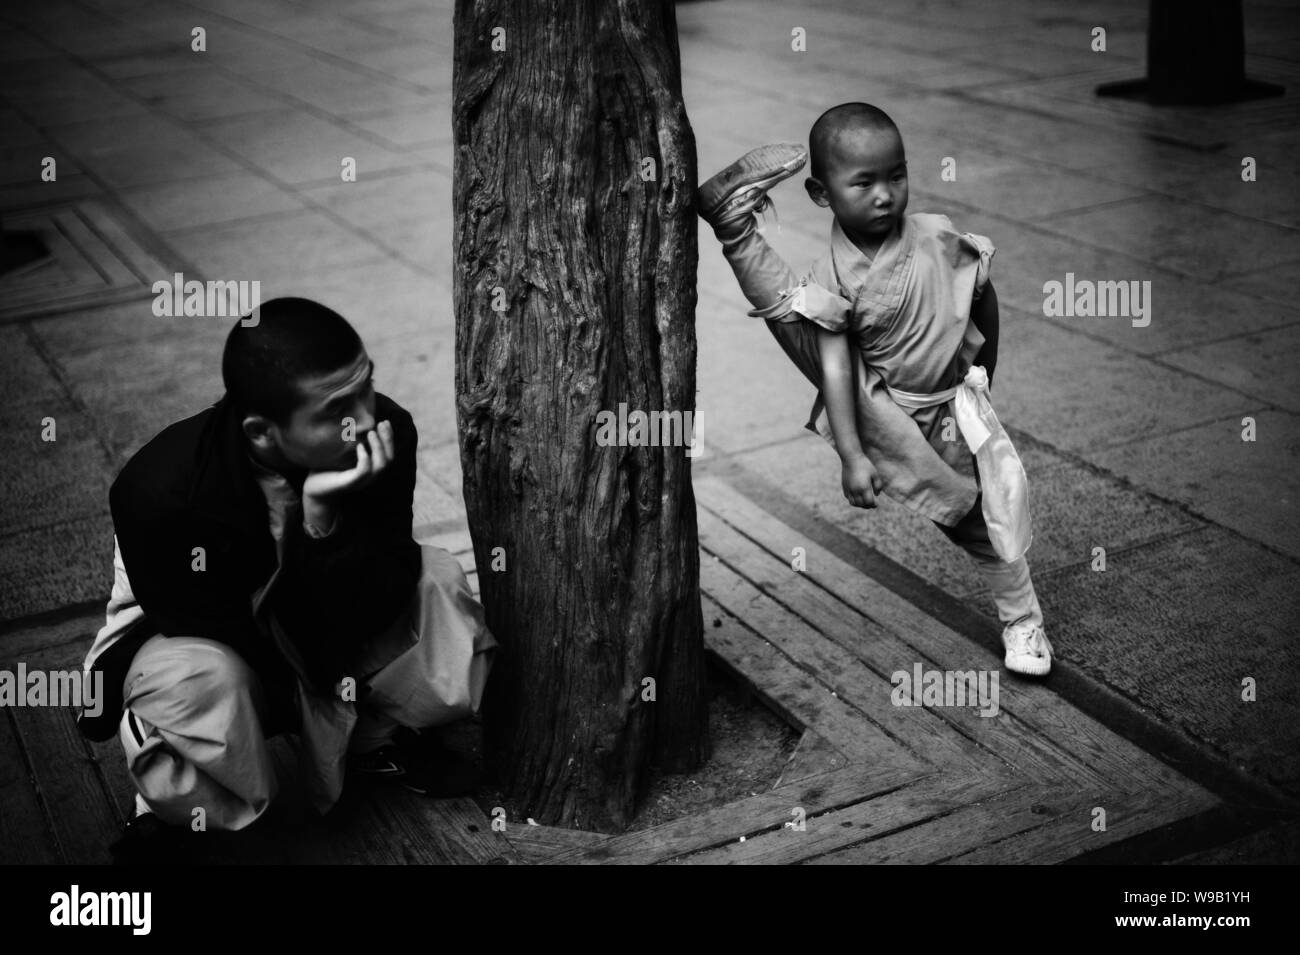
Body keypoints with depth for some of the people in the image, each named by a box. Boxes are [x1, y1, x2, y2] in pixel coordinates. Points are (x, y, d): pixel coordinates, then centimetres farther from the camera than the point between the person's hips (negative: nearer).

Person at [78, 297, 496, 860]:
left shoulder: (388, 433, -26)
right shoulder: (157, 491, -34)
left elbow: (370, 617, -25)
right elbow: (205, 625, -21)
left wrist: (326, 518, -42)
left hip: (320, 631, 4)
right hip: (207, 642, -4)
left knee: (437, 585, -20)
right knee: (197, 684, -38)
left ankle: (370, 740, 7)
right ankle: (183, 814, -4)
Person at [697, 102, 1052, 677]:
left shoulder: (940, 240, -15)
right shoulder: (835, 279, -21)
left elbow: (984, 300, 3)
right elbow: (835, 369, -24)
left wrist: (982, 377, 12)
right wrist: (852, 456, -31)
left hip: (945, 407, 1)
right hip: (871, 405, -1)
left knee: (980, 517, 5)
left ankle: (1021, 620, 24)